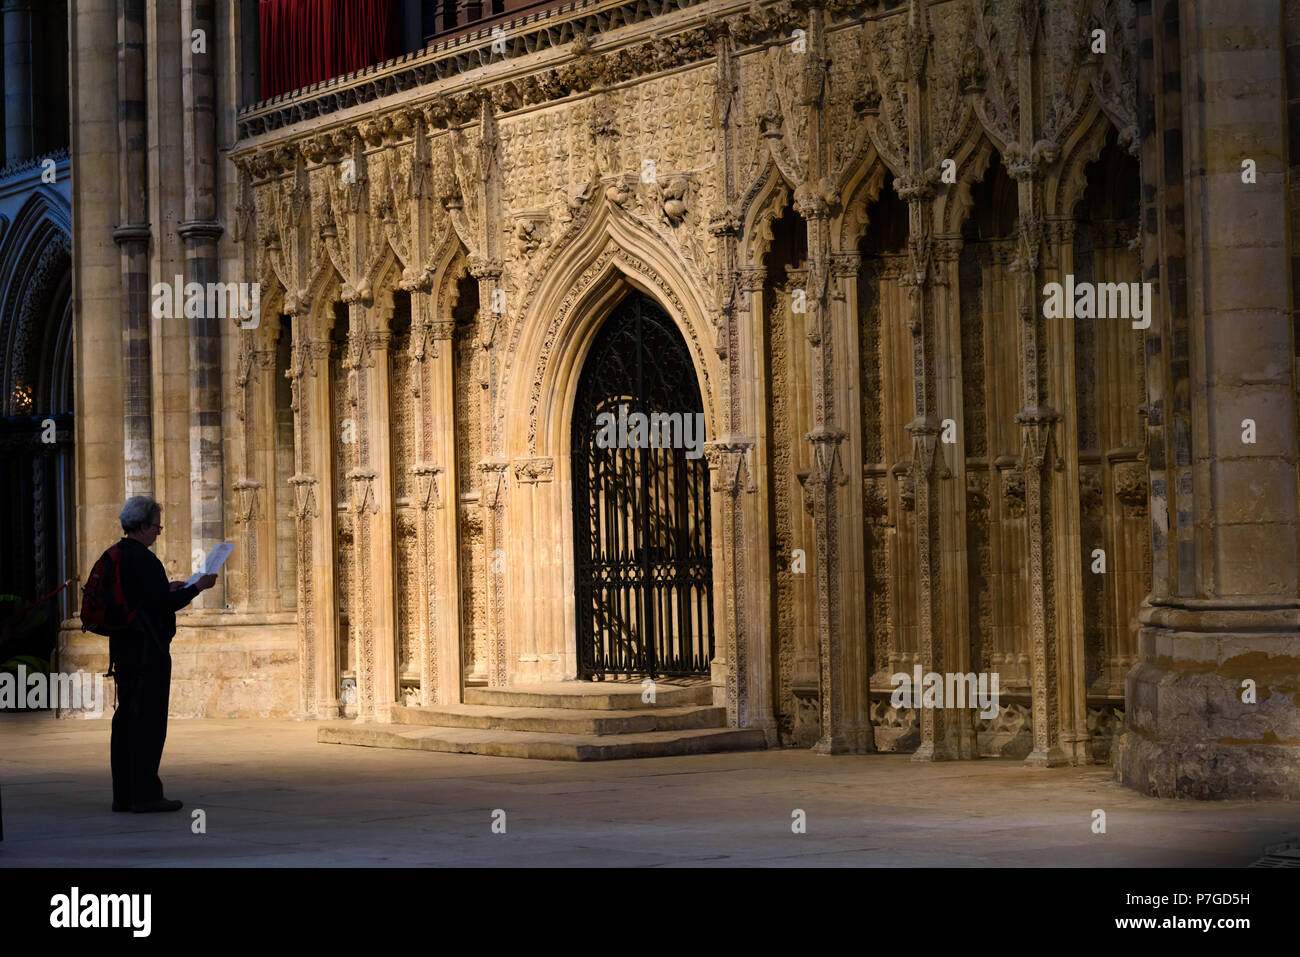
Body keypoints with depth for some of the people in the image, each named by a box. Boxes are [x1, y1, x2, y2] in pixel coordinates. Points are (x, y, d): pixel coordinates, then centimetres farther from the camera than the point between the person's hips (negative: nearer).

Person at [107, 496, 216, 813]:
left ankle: (123, 794, 14)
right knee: (149, 719, -5)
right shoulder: (143, 559, -16)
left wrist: (167, 589, 20)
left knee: (126, 717, 11)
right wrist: (196, 587, -10)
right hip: (148, 650, -9)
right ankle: (145, 794, -4)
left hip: (122, 648, 9)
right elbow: (162, 604, -21)